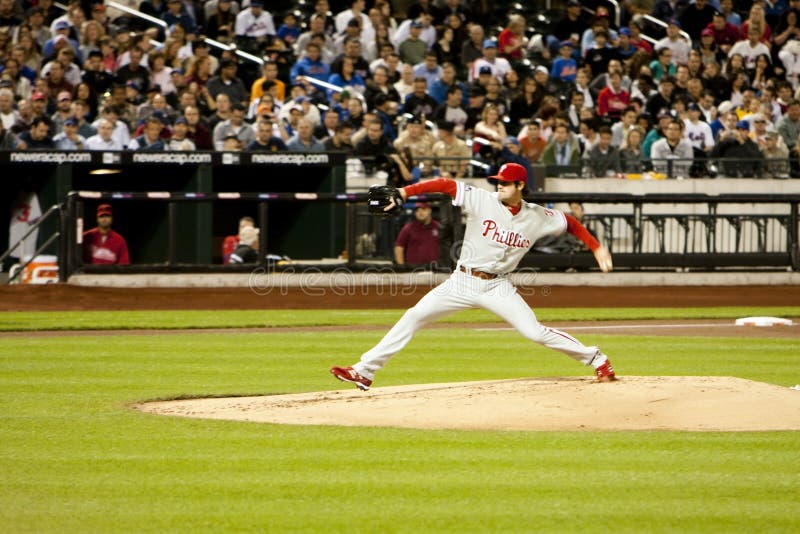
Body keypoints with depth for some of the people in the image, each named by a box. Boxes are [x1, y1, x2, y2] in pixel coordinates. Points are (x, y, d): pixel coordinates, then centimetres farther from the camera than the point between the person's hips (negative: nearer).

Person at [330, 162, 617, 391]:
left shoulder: (537, 217, -5)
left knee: (535, 332, -13)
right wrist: (404, 192, -23)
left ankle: (596, 359, 5)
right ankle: (364, 371, -1)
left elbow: (570, 222, 9)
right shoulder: (481, 200, -9)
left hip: (497, 287, -1)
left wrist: (597, 248, 2)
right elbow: (445, 184, -14)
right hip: (462, 282, 1)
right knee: (413, 317, -5)